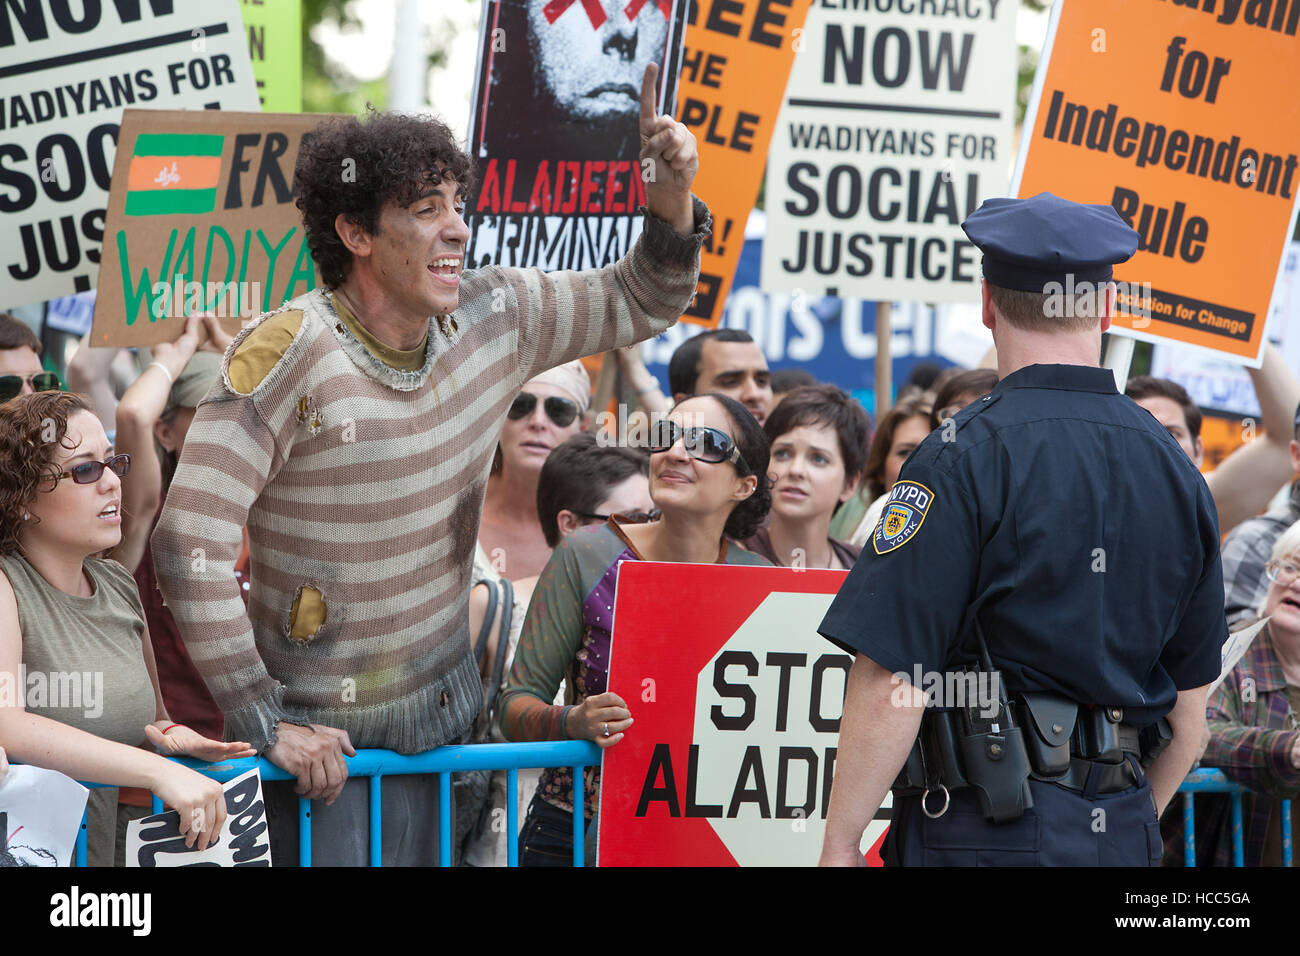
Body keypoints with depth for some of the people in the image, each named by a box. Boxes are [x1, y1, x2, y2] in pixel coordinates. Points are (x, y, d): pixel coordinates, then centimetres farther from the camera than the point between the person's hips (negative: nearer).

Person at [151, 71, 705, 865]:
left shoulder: (491, 318, 0)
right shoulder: (290, 353, -20)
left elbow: (640, 305, 14)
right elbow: (191, 540, -23)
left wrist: (673, 200, -7)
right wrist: (264, 723, -21)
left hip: (444, 712, 6)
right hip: (321, 738, -6)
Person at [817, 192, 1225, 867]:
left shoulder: (963, 461, -11)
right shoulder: (1175, 470, 9)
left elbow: (891, 680, -16)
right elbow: (1190, 703, 15)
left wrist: (841, 846, -8)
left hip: (986, 836, -6)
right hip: (1124, 841, 6)